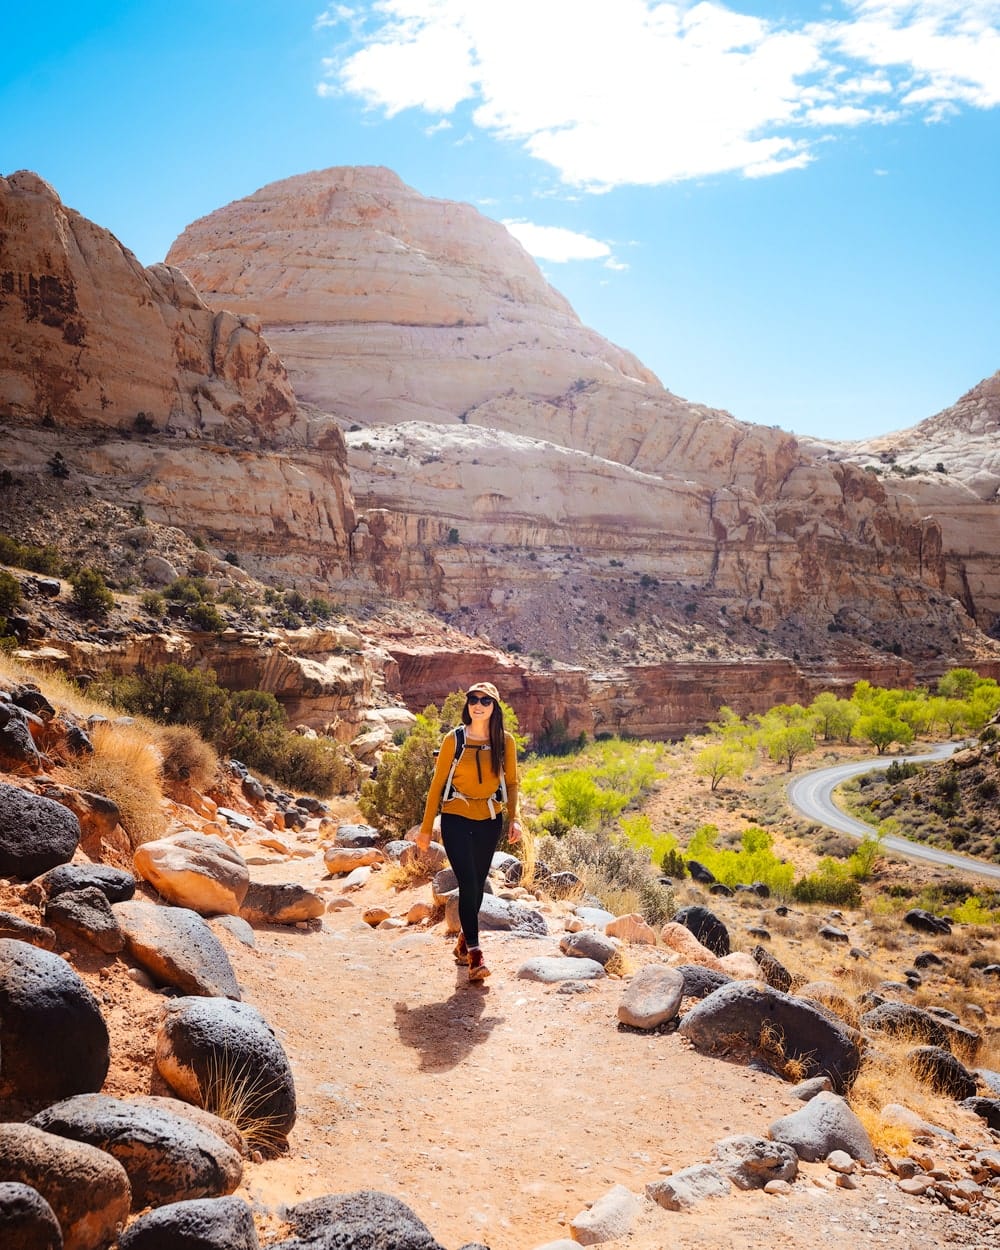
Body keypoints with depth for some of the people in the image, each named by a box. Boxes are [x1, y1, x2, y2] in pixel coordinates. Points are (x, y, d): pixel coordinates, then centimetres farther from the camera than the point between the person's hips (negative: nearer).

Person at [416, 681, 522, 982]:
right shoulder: (454, 739, -7)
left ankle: (464, 941, 32)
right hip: (456, 819, -3)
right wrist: (426, 827, -2)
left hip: (490, 821, 3)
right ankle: (475, 955, -9)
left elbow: (511, 782, 8)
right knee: (468, 883, -12)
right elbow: (438, 783, -2)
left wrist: (514, 818, -6)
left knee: (477, 884, 12)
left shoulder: (505, 741, -1)